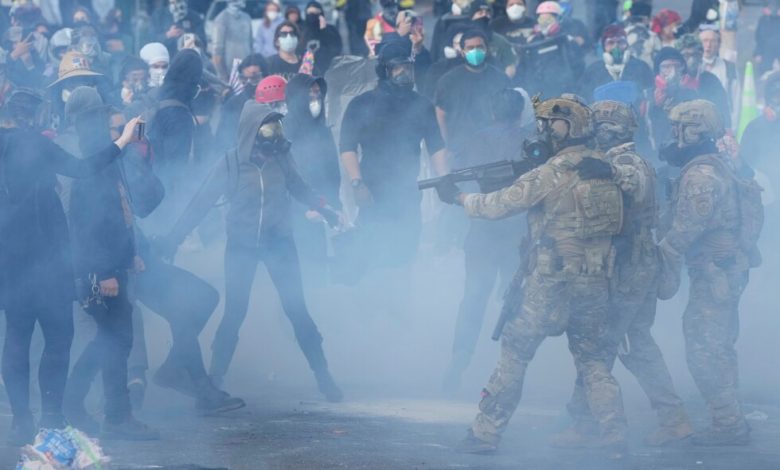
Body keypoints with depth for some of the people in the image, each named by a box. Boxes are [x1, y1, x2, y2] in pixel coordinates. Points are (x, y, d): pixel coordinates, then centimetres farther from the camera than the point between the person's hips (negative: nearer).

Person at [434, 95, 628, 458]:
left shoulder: (552, 173, -12)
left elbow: (500, 205, -5)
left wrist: (458, 197, 11)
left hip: (552, 283, -5)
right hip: (596, 283, 5)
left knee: (514, 353, 6)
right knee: (593, 360, 13)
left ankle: (486, 432, 9)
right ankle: (615, 437, 4)